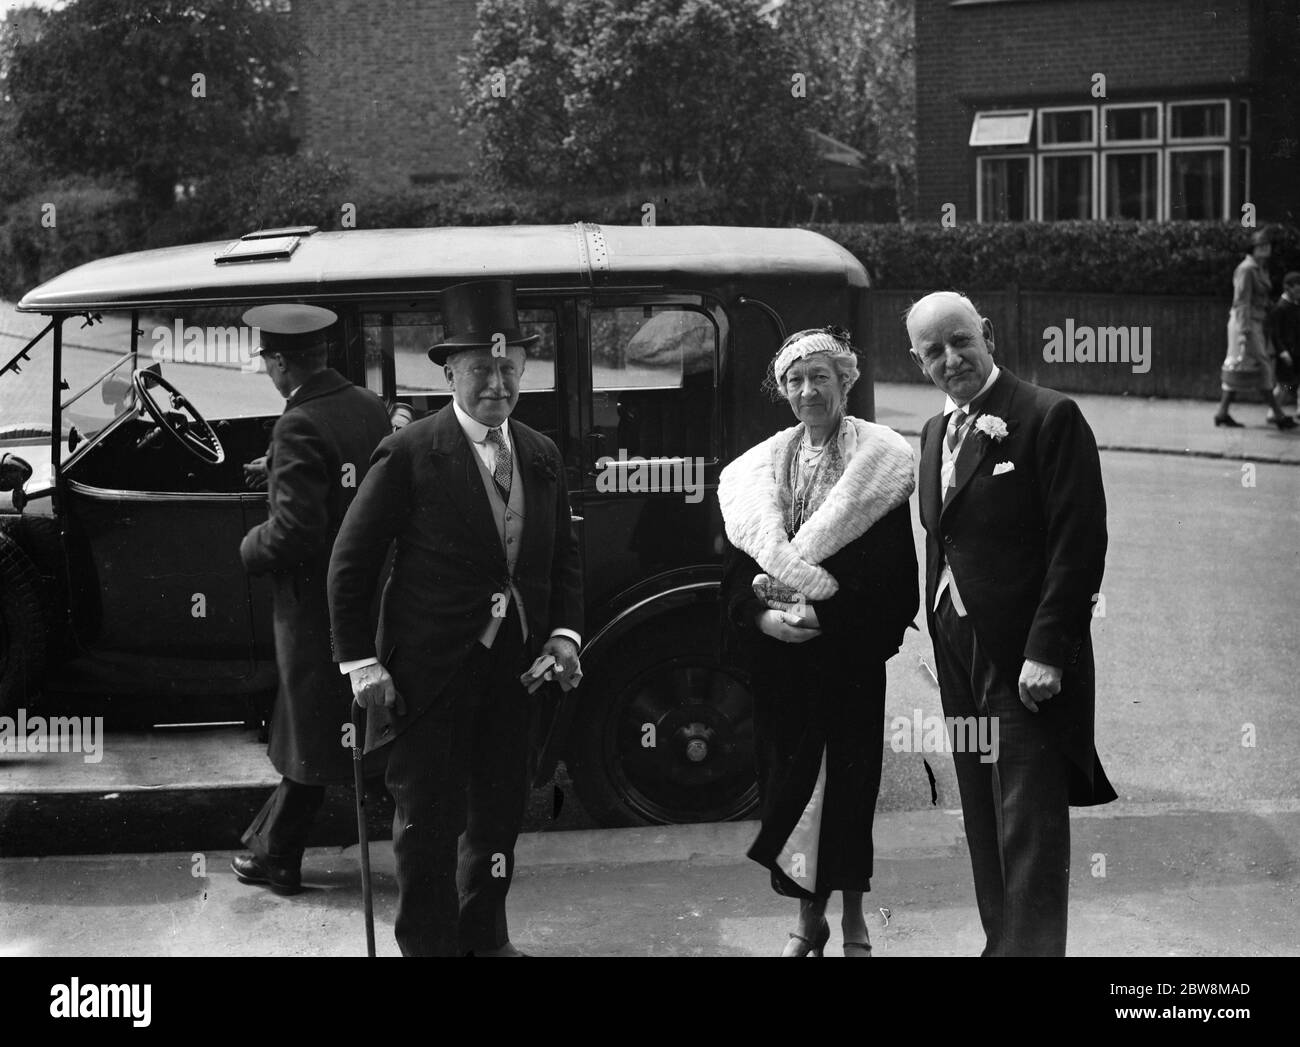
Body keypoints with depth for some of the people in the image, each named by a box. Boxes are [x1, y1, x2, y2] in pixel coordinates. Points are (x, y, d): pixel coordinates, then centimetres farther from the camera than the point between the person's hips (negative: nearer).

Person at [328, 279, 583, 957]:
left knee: (500, 815, 17)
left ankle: (485, 938, 34)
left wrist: (564, 635, -2)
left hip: (515, 670, 5)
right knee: (429, 825, 3)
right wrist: (361, 663, -12)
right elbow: (351, 564, -8)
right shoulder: (410, 454, -10)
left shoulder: (542, 457, 7)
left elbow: (564, 558, 14)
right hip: (430, 673, -5)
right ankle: (429, 945, 18)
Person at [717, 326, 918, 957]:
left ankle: (854, 921, 14)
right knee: (787, 780, 5)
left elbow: (892, 572, -9)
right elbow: (738, 568, 7)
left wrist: (824, 613, -18)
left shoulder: (879, 459, -2)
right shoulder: (760, 468, 10)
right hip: (779, 657, 3)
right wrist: (764, 618, -12)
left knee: (849, 777, 0)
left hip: (849, 654, -3)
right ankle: (809, 917, 18)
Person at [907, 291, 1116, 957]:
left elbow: (1079, 542, -14)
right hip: (958, 659, 8)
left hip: (1024, 660, -7)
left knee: (1029, 827, -6)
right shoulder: (936, 432, 15)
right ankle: (1000, 940, 23)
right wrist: (940, 639, 9)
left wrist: (1046, 651, -19)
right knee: (984, 822, 14)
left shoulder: (1050, 419, -10)